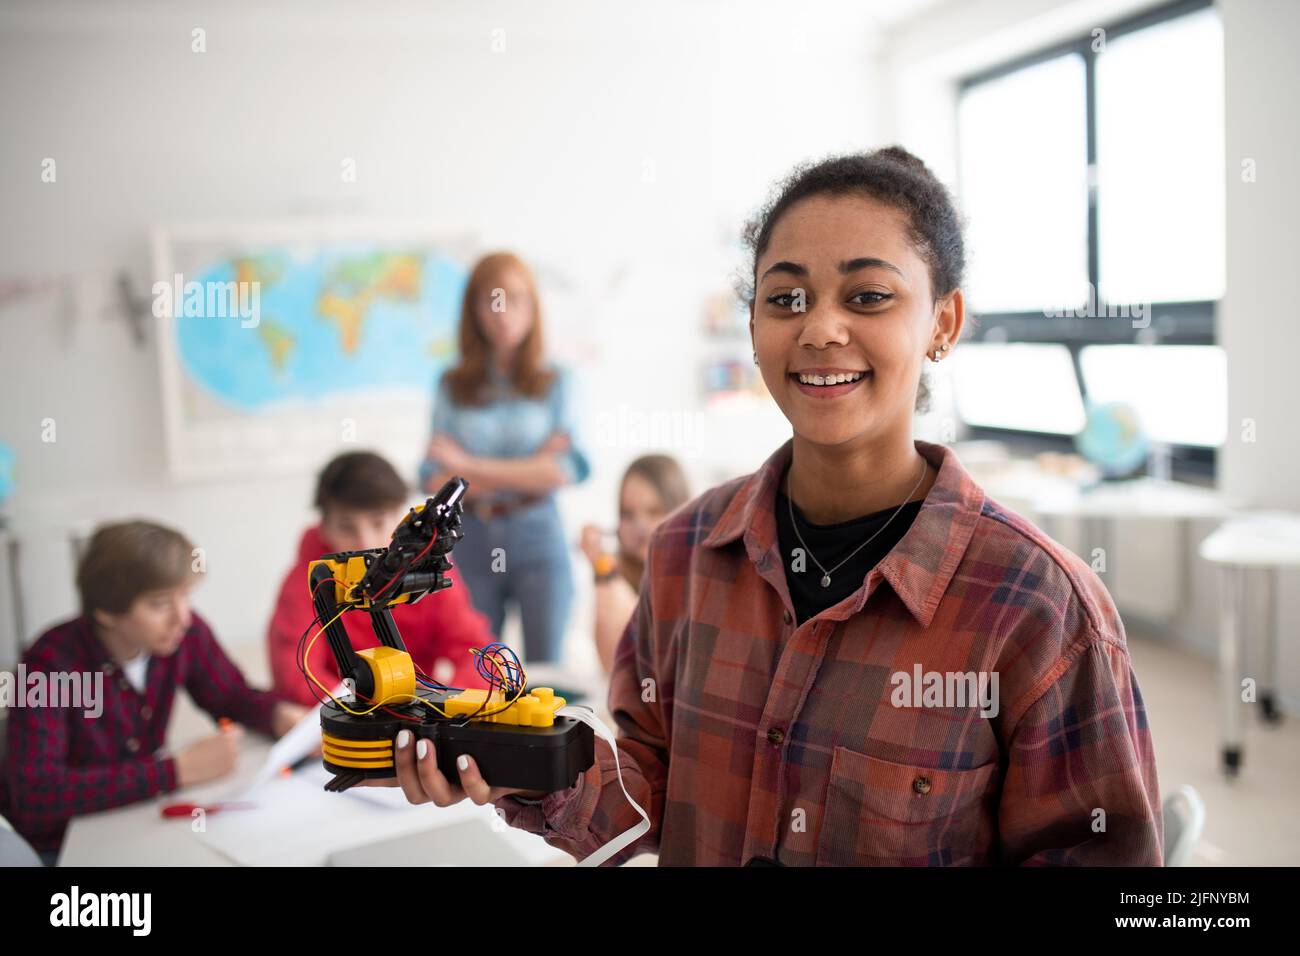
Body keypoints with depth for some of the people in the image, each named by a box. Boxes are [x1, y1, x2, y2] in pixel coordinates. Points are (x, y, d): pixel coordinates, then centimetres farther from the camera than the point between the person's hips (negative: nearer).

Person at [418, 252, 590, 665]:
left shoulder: (556, 381, 3)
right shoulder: (452, 385, 5)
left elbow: (567, 469, -9)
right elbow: (435, 480, -2)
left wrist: (471, 465, -11)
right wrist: (526, 472, -13)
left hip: (538, 541, -1)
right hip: (471, 542, 1)